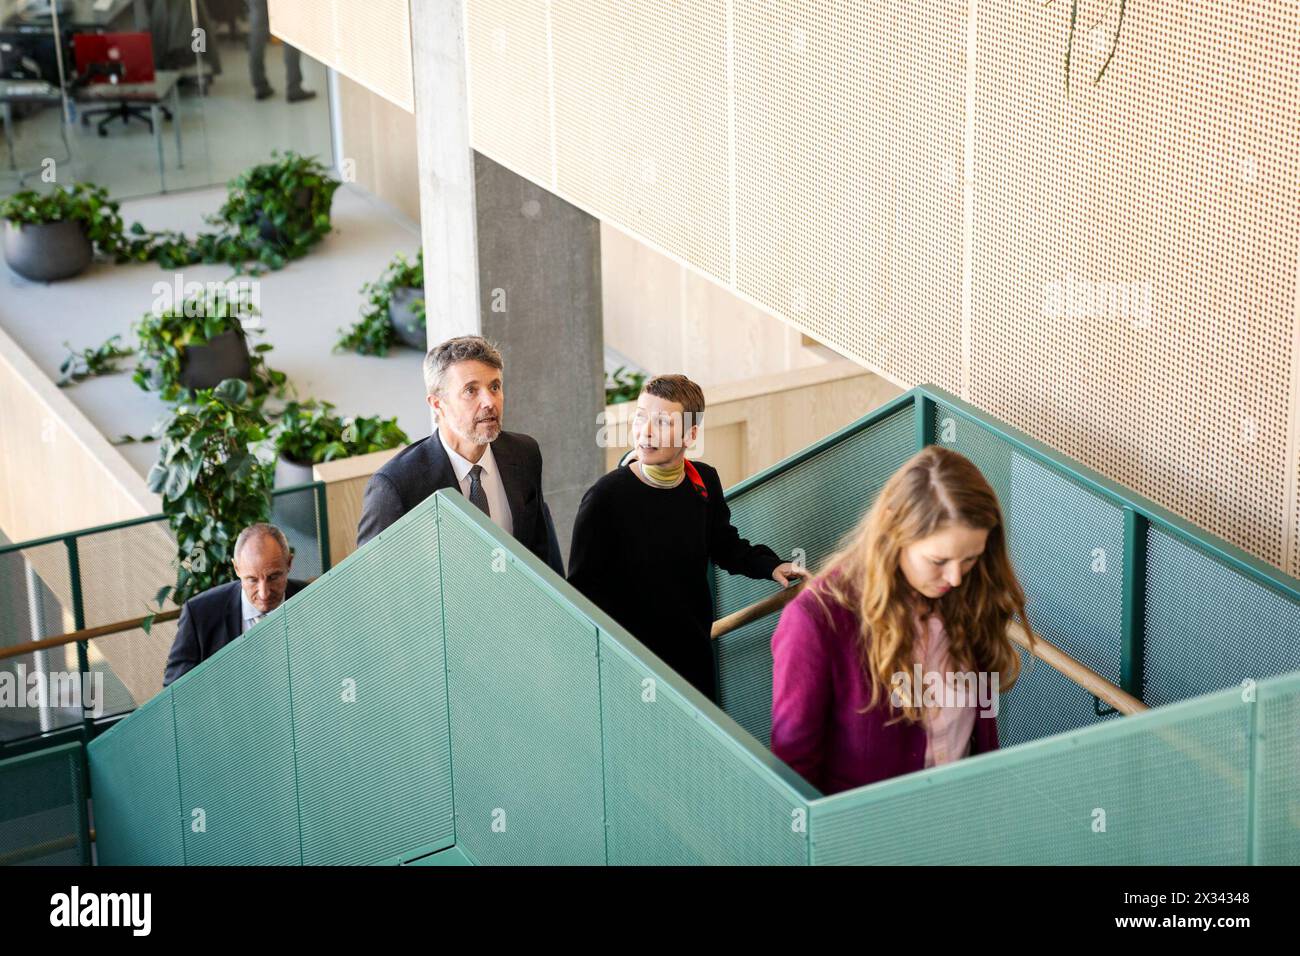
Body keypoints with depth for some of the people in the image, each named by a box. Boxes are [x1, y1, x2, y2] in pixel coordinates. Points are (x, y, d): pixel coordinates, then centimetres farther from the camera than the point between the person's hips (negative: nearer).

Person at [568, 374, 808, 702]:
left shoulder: (704, 482, -2)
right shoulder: (605, 498, -17)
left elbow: (724, 545, 16)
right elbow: (582, 586, -12)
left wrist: (770, 566, 0)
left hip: (694, 650, 5)